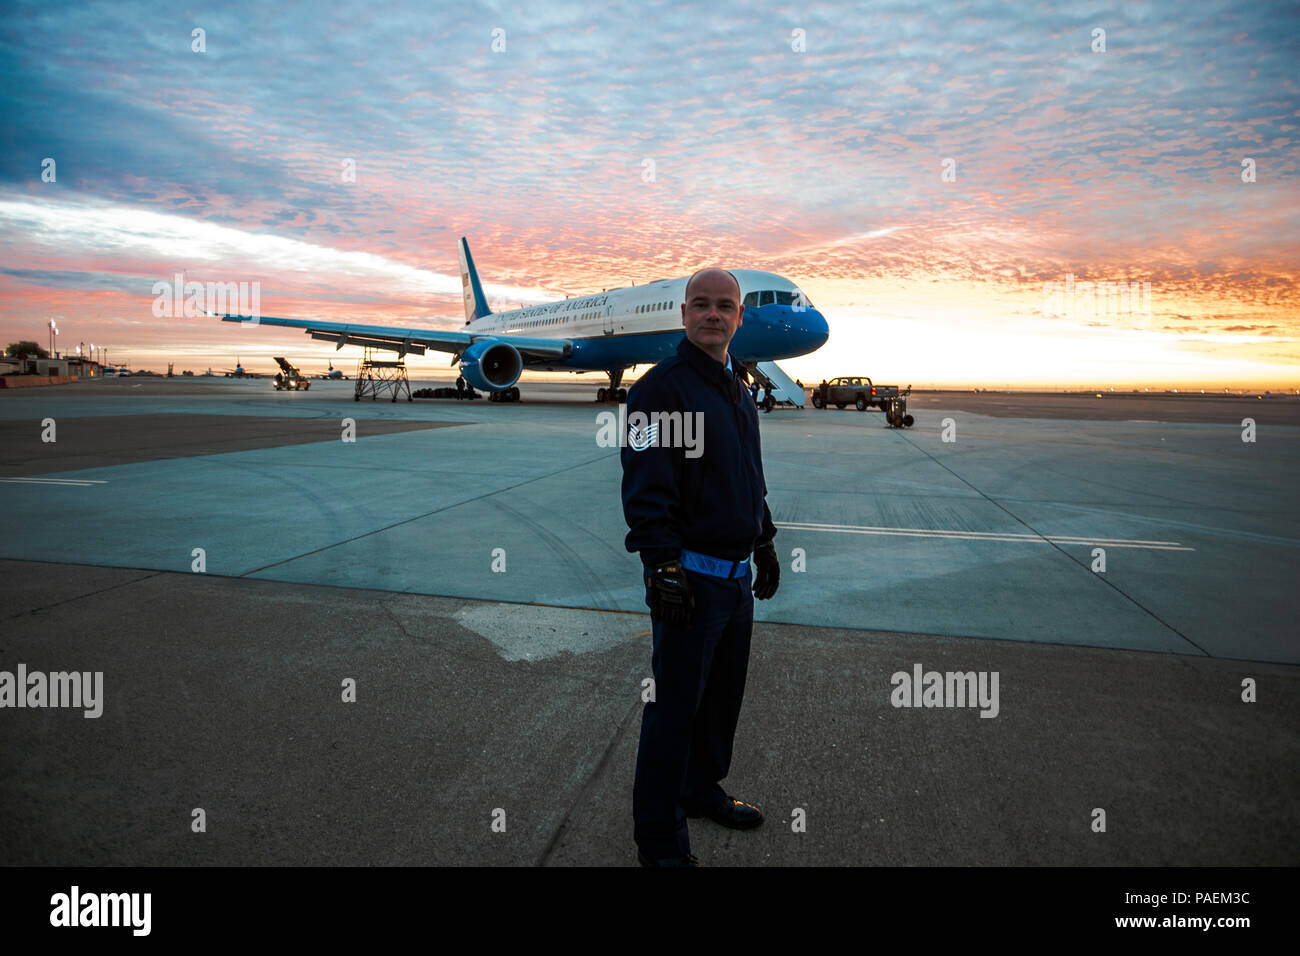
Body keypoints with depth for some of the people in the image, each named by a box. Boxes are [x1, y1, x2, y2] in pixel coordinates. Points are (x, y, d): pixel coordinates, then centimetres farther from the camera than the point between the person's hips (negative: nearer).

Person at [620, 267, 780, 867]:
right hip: (690, 577, -8)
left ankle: (703, 789, 41)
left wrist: (764, 541, 22)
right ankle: (659, 840, 19)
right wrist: (663, 565, -22)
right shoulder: (662, 387, -12)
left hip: (736, 574, 8)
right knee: (674, 707, 2)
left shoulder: (738, 391, 15)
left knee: (724, 695, 20)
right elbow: (645, 485, -18)